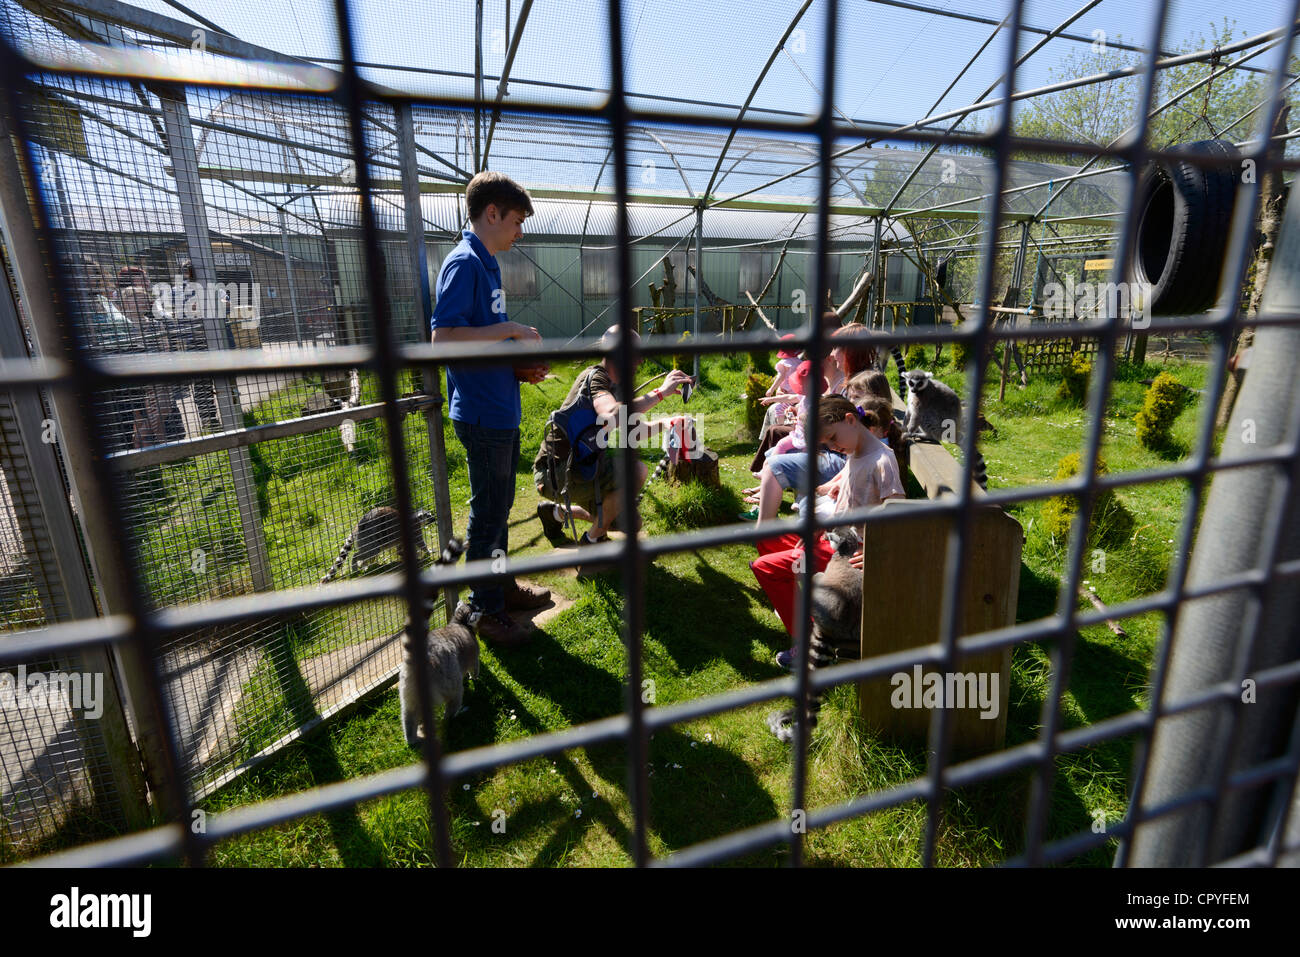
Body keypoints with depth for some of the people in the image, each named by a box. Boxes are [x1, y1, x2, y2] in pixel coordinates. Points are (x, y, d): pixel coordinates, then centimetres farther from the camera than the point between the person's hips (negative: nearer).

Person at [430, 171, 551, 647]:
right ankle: (487, 612, 18)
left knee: (500, 508, 20)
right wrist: (511, 329, -19)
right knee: (487, 516, 2)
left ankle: (504, 586, 36)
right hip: (482, 415, -9)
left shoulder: (486, 264, 15)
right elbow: (443, 338, -26)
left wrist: (520, 368, 6)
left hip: (502, 411, 10)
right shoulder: (463, 263, -15)